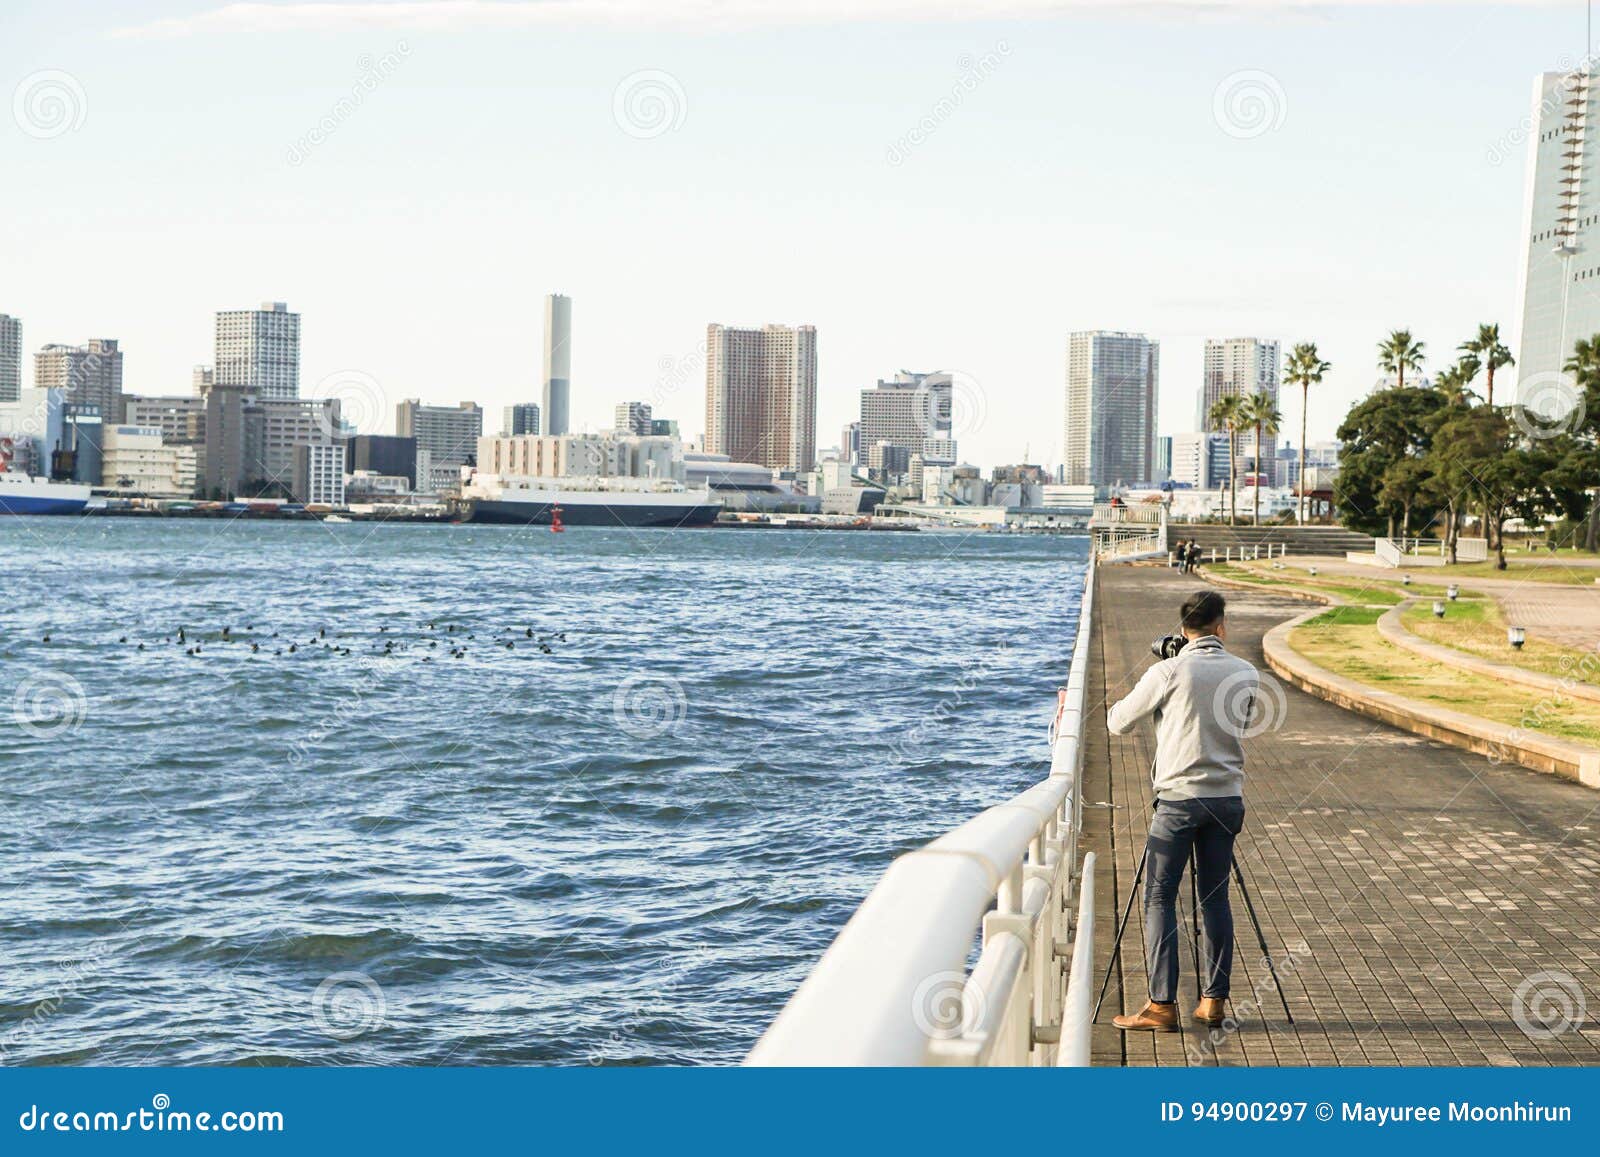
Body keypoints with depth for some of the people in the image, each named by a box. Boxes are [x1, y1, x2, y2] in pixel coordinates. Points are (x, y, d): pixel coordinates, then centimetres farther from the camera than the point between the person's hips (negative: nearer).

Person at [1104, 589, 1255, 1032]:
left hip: (1179, 798, -4)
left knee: (1160, 898, 0)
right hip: (1228, 799, 4)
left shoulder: (1169, 672, -8)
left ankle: (1162, 1004, -3)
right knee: (1215, 897, 12)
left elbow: (1117, 723, 2)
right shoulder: (1247, 674, 4)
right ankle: (1214, 999, 14)